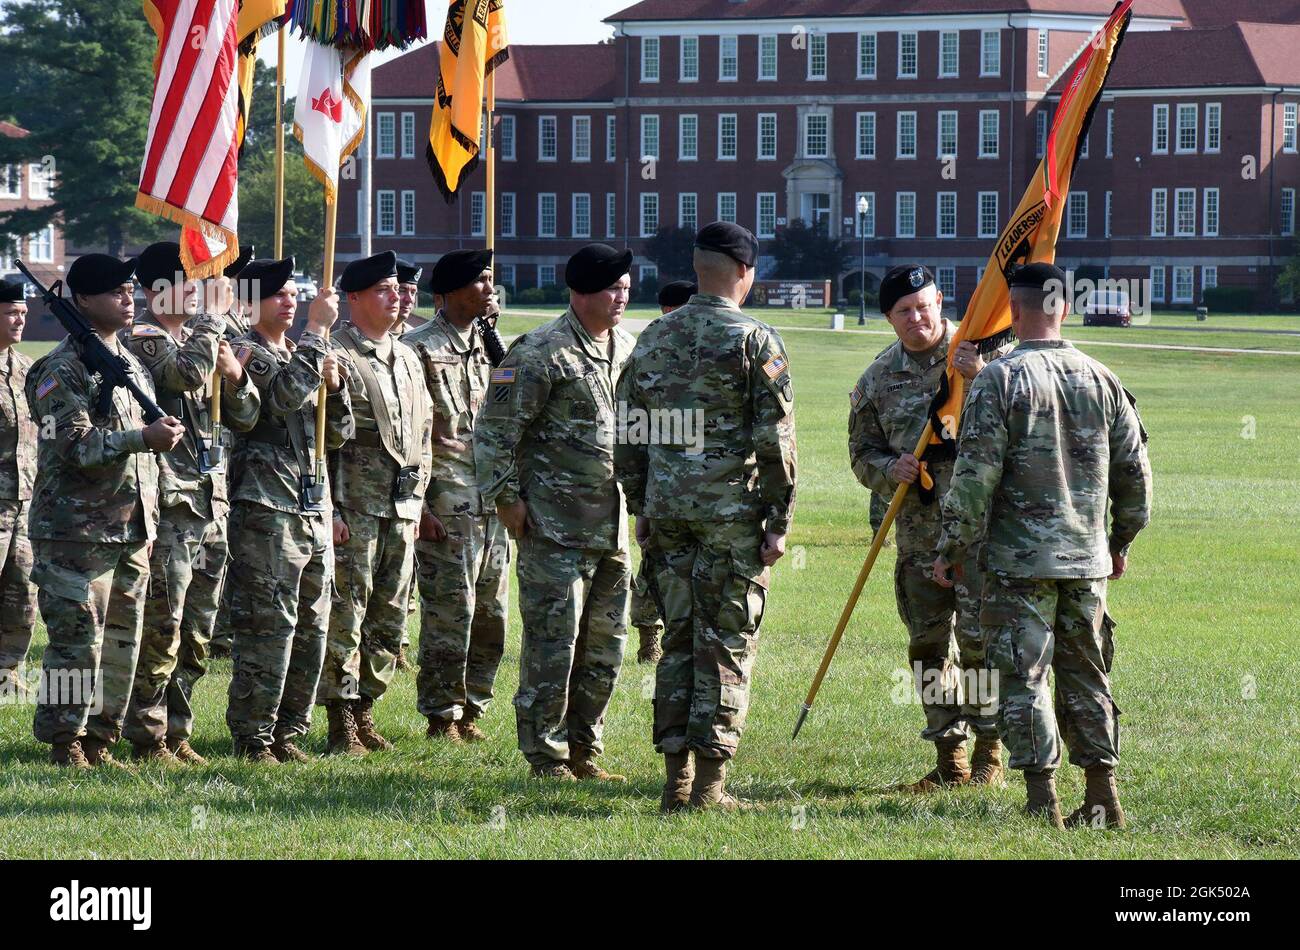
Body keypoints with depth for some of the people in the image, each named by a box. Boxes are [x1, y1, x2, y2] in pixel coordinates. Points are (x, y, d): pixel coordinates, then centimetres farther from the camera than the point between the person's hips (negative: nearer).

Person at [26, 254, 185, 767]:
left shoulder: (133, 365, 17)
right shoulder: (63, 369, -9)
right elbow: (74, 446, -20)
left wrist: (148, 519, 19)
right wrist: (144, 438, -26)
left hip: (131, 531, 8)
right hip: (78, 530, -8)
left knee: (122, 643, 9)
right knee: (78, 643, -8)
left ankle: (100, 741, 16)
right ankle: (65, 744, 0)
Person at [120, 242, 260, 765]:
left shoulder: (201, 340, 19)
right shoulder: (140, 339, -5)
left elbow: (244, 418, 18)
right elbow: (187, 373, -25)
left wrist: (236, 375, -2)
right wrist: (213, 318, -13)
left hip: (210, 503, 8)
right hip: (167, 505, -8)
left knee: (196, 634, 11)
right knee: (161, 630, -8)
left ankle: (176, 733, 18)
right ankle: (147, 737, -1)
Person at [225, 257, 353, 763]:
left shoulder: (302, 355, 19)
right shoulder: (246, 352, -5)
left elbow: (338, 434, 19)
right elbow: (285, 394, -24)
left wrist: (335, 385, 1)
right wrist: (317, 331, -18)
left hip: (313, 508, 8)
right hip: (266, 508, -8)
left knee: (311, 628, 9)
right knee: (267, 627, -9)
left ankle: (287, 730, 17)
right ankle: (252, 738, -3)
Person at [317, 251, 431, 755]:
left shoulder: (408, 358, 16)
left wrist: (417, 501, 16)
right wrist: (331, 510, -15)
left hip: (401, 510, 7)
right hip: (355, 510, -7)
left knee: (390, 618, 10)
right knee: (345, 615, -5)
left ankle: (364, 712, 19)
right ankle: (342, 726, -2)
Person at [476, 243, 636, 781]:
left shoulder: (629, 348, 12)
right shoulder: (542, 353, -11)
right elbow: (495, 429, -10)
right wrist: (506, 497, -12)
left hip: (614, 524, 7)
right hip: (555, 526, -7)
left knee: (605, 646, 10)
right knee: (553, 642, -6)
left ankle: (584, 752, 20)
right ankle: (546, 758, 2)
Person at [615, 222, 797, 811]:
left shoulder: (653, 339, 8)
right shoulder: (756, 341, -7)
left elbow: (629, 433, 11)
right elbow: (775, 440, -10)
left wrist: (641, 509, 19)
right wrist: (779, 521, -4)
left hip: (668, 510, 5)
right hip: (734, 511, -5)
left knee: (678, 640, 11)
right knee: (726, 645, 0)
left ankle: (677, 780, 12)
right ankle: (709, 784, -2)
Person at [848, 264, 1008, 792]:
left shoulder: (983, 354, 0)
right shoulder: (877, 380, 11)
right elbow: (863, 453, 15)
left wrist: (982, 379, -24)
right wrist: (890, 470, -6)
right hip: (917, 527, 4)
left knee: (978, 634, -9)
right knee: (927, 642, 6)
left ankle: (989, 753, 2)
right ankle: (949, 760, 14)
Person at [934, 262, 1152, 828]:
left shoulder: (999, 381, -10)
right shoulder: (1101, 381, 5)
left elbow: (975, 477, -13)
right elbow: (1134, 469, 11)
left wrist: (953, 549, -4)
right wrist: (1121, 541, 24)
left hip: (1020, 560, -5)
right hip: (1087, 559, 5)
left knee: (1024, 678, -1)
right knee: (1085, 677, 13)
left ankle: (1042, 801, -5)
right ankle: (1102, 797, 14)